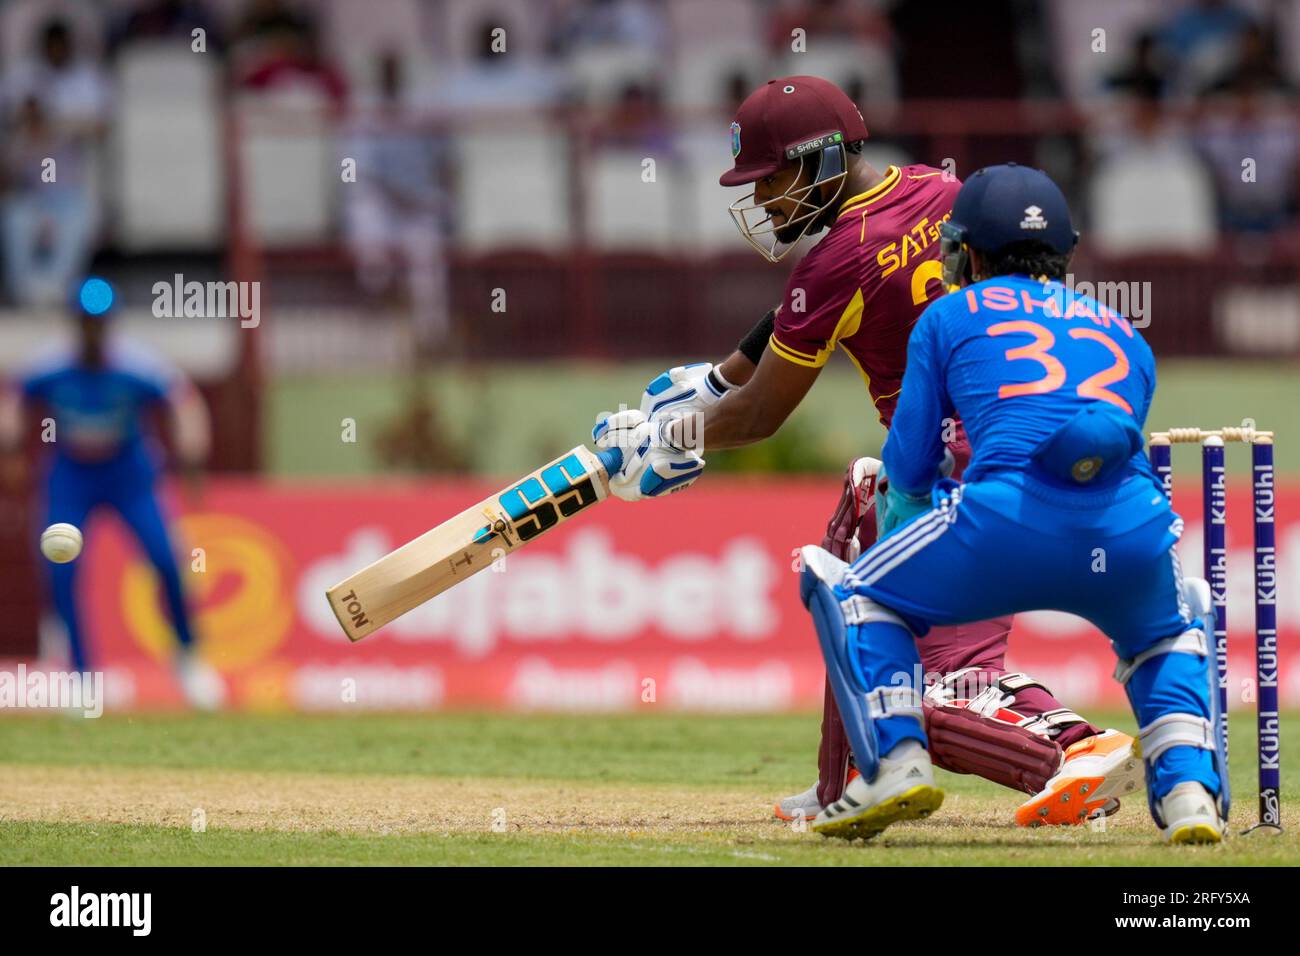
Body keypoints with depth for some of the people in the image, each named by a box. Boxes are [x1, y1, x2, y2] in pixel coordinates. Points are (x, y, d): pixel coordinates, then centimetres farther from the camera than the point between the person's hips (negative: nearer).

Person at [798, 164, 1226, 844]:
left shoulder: (951, 316, 23)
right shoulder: (1124, 334, 31)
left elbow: (908, 466, 22)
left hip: (1009, 516, -3)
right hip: (1134, 532, 3)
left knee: (847, 590, 21)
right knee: (1176, 624, 37)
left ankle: (897, 762, 1)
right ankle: (1189, 786, 13)